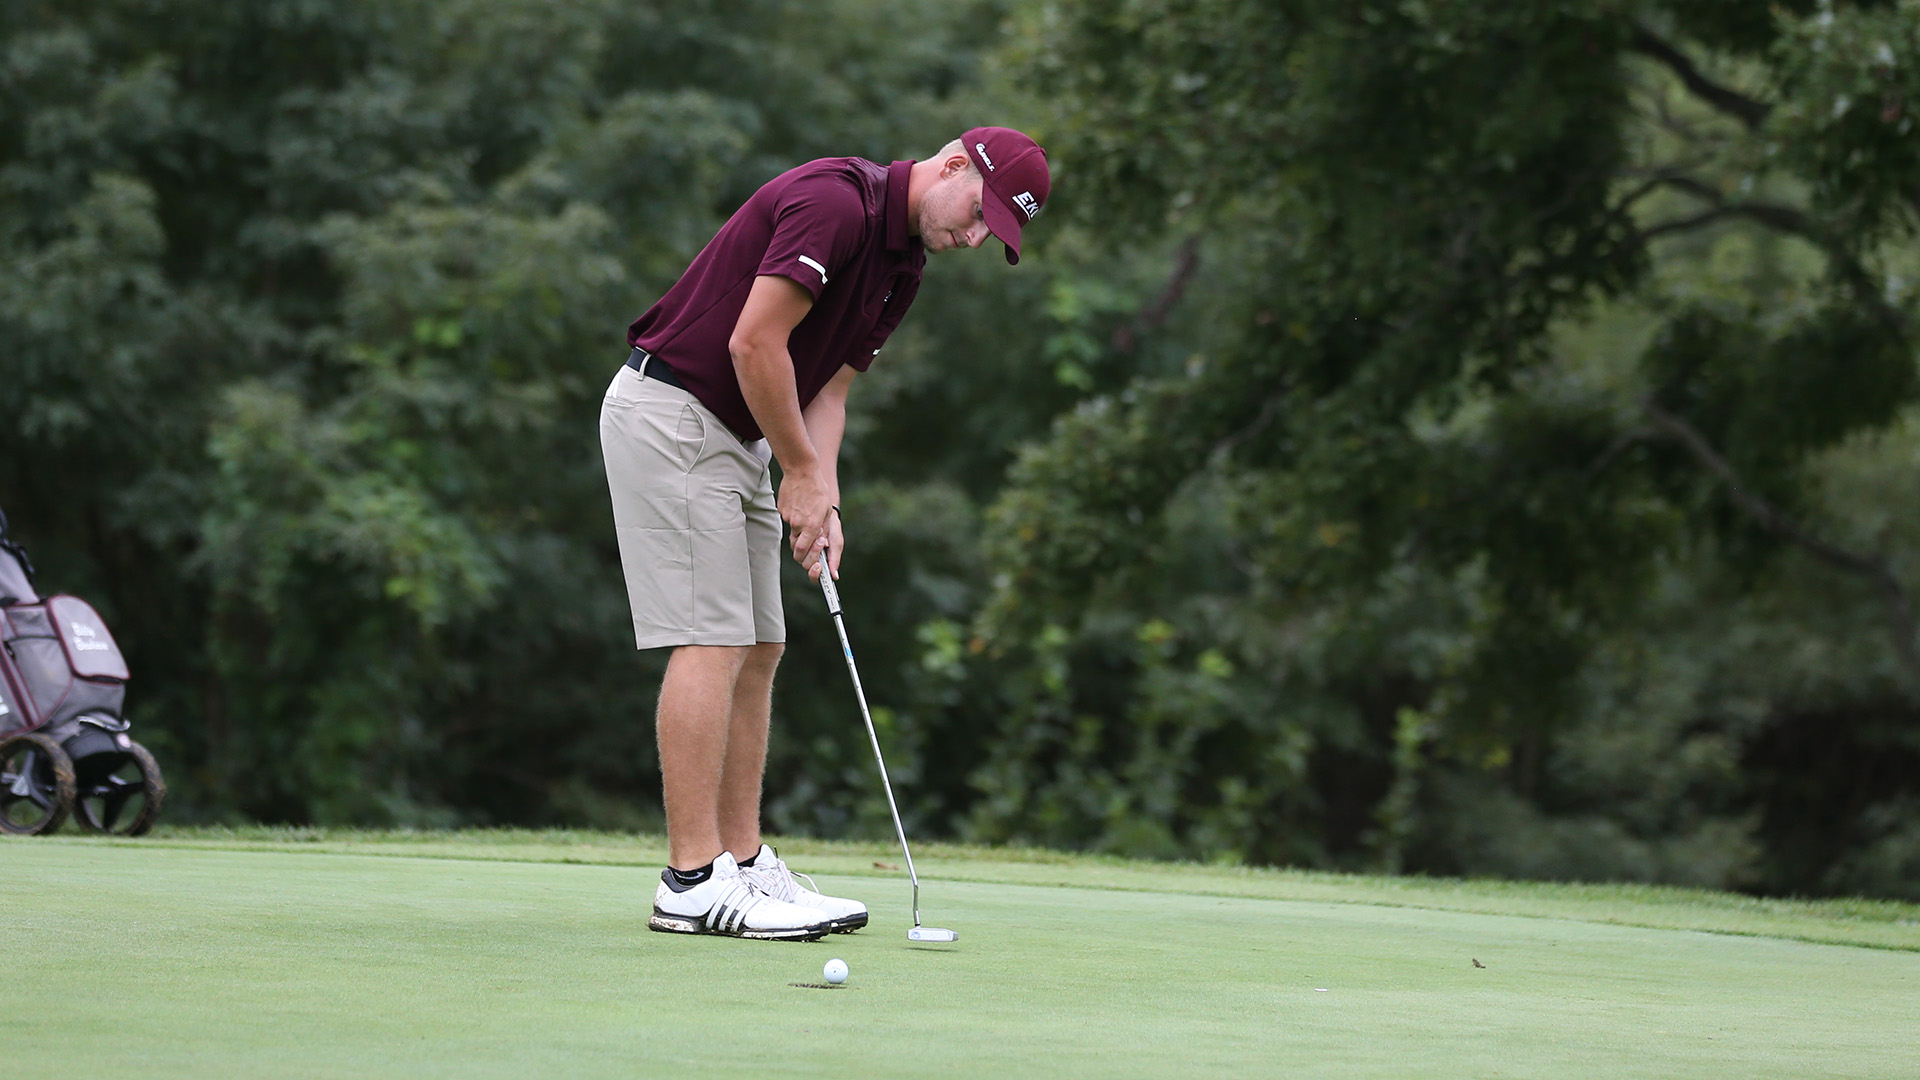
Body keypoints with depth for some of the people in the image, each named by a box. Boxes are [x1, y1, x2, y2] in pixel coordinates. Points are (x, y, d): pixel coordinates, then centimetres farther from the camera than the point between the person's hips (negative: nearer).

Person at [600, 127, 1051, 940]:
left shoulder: (903, 264, 11)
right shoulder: (836, 202, -20)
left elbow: (828, 386, 12)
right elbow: (754, 342, -23)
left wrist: (823, 499, -4)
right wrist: (802, 472, -12)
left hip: (734, 437, 10)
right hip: (669, 410, -10)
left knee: (757, 649, 8)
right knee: (711, 642, -12)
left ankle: (742, 863, 12)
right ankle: (693, 882, -12)